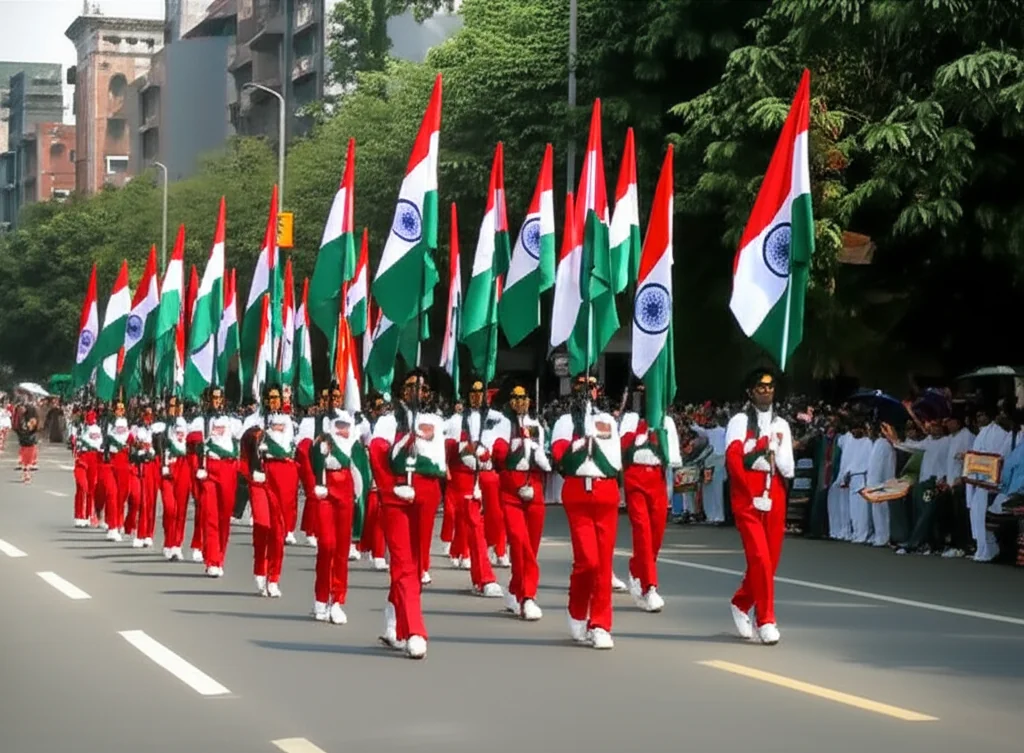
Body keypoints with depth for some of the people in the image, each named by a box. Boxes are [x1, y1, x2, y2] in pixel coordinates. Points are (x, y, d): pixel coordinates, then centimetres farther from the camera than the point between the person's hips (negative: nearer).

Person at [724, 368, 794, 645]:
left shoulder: (781, 425, 14)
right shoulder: (739, 421, -2)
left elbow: (787, 469, 9)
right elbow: (733, 460, -12)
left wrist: (776, 447, -7)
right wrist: (753, 496, -13)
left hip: (775, 498, 5)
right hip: (747, 498, -5)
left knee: (770, 559, 8)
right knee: (759, 557, -12)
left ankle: (741, 603, 32)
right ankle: (766, 620, -6)